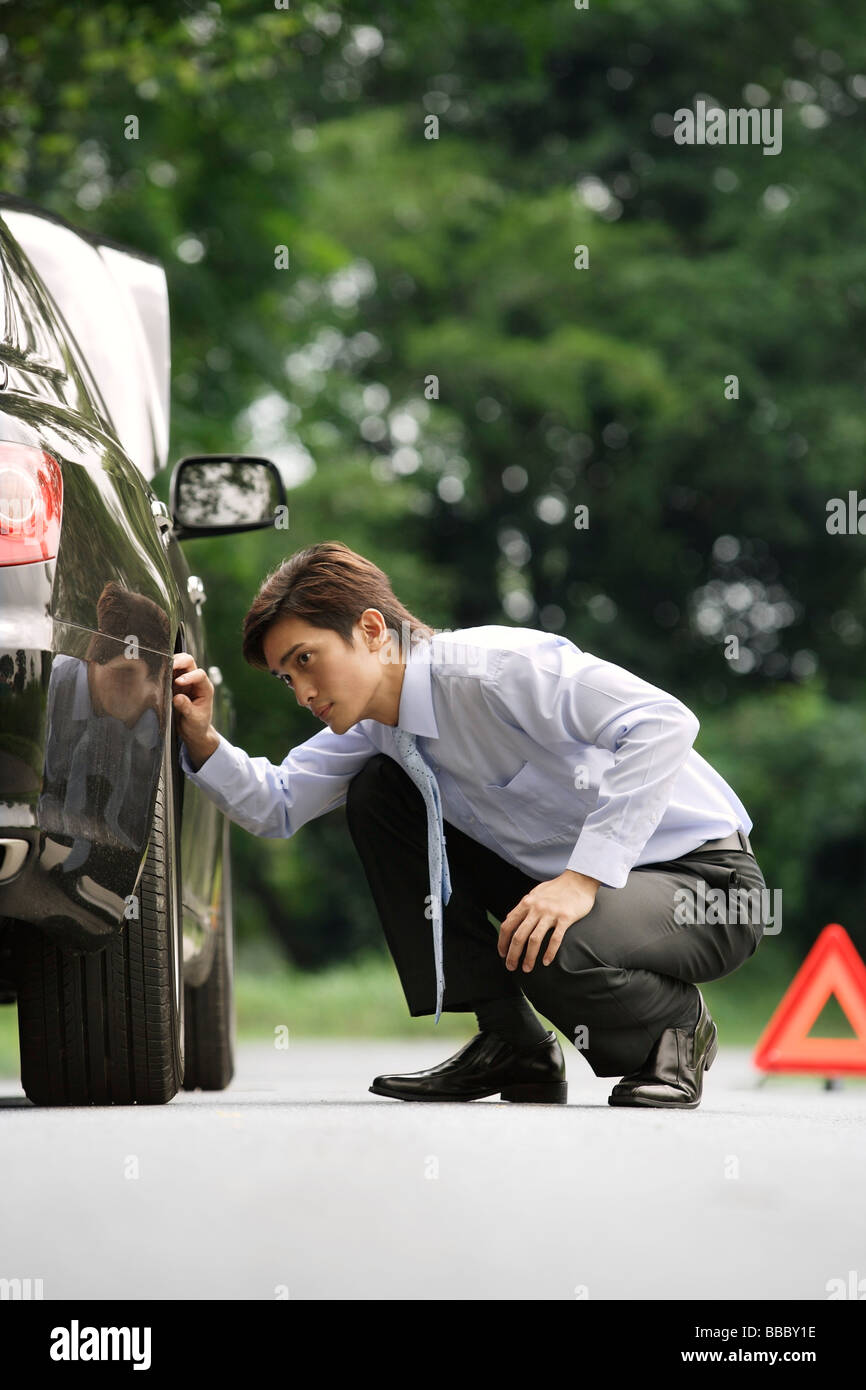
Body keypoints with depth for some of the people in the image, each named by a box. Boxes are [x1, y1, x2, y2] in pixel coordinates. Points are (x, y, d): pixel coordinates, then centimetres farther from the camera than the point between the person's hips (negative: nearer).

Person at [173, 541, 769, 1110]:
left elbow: (663, 722, -35)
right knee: (377, 795, -2)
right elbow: (277, 806, 10)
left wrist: (585, 878, -35)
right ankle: (511, 1046, 2)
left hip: (702, 876, -8)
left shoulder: (494, 666, -26)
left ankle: (676, 1027, -1)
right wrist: (203, 740, -9)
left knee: (550, 955, -38)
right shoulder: (375, 723, 2)